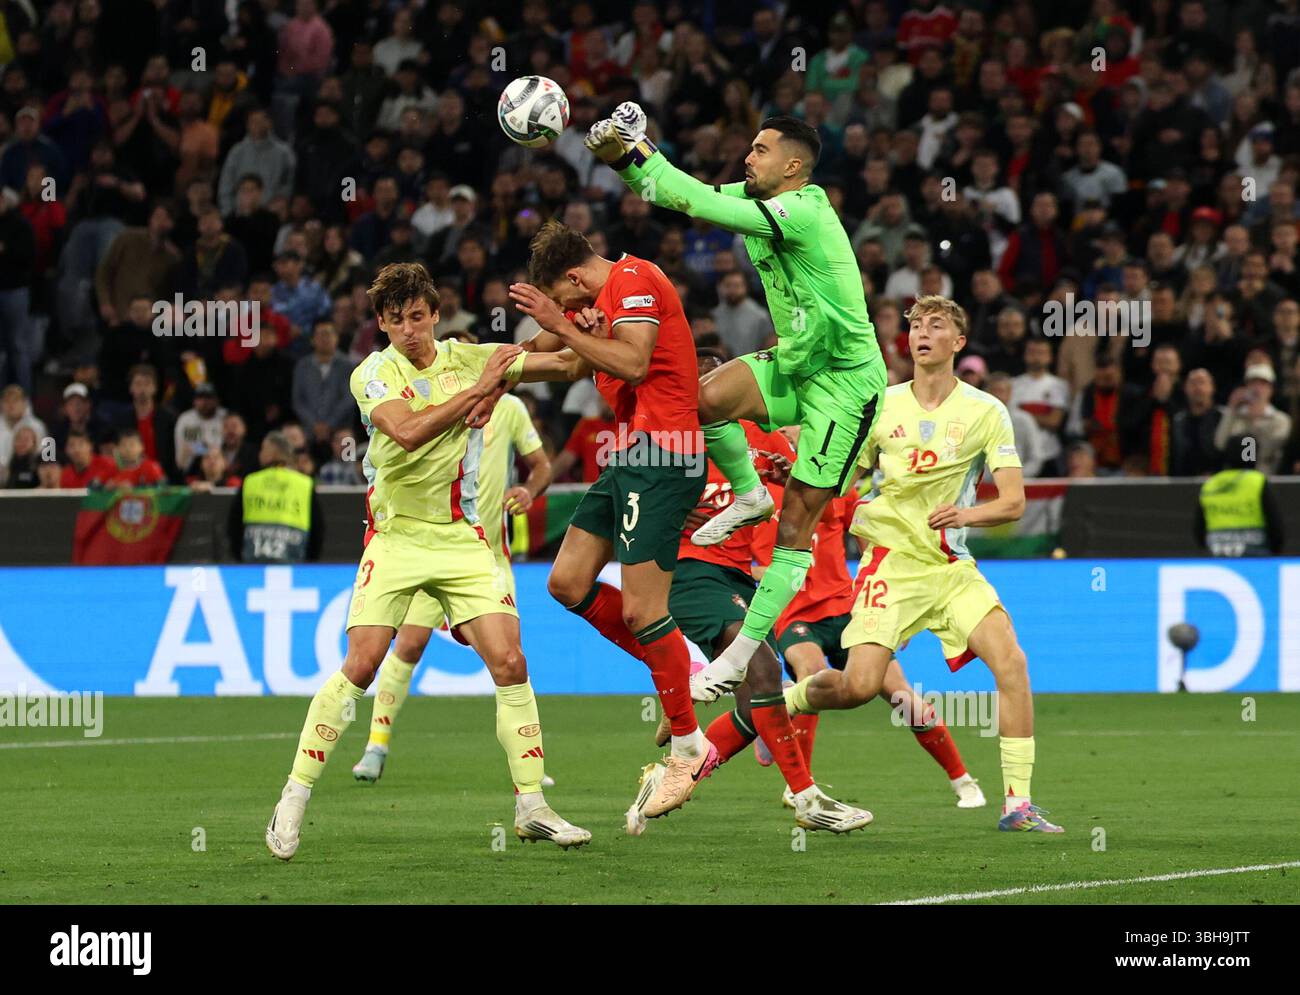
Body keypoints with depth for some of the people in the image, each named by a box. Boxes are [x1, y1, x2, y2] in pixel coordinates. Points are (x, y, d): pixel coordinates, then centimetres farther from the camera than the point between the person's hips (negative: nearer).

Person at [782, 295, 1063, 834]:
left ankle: (1018, 803, -14)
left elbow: (1014, 501, -5)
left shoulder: (985, 411, 0)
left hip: (951, 566, 1)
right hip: (889, 561, -1)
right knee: (860, 685, -18)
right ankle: (785, 700, 15)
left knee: (1011, 661, -19)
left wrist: (968, 513, -25)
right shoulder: (880, 405, 4)